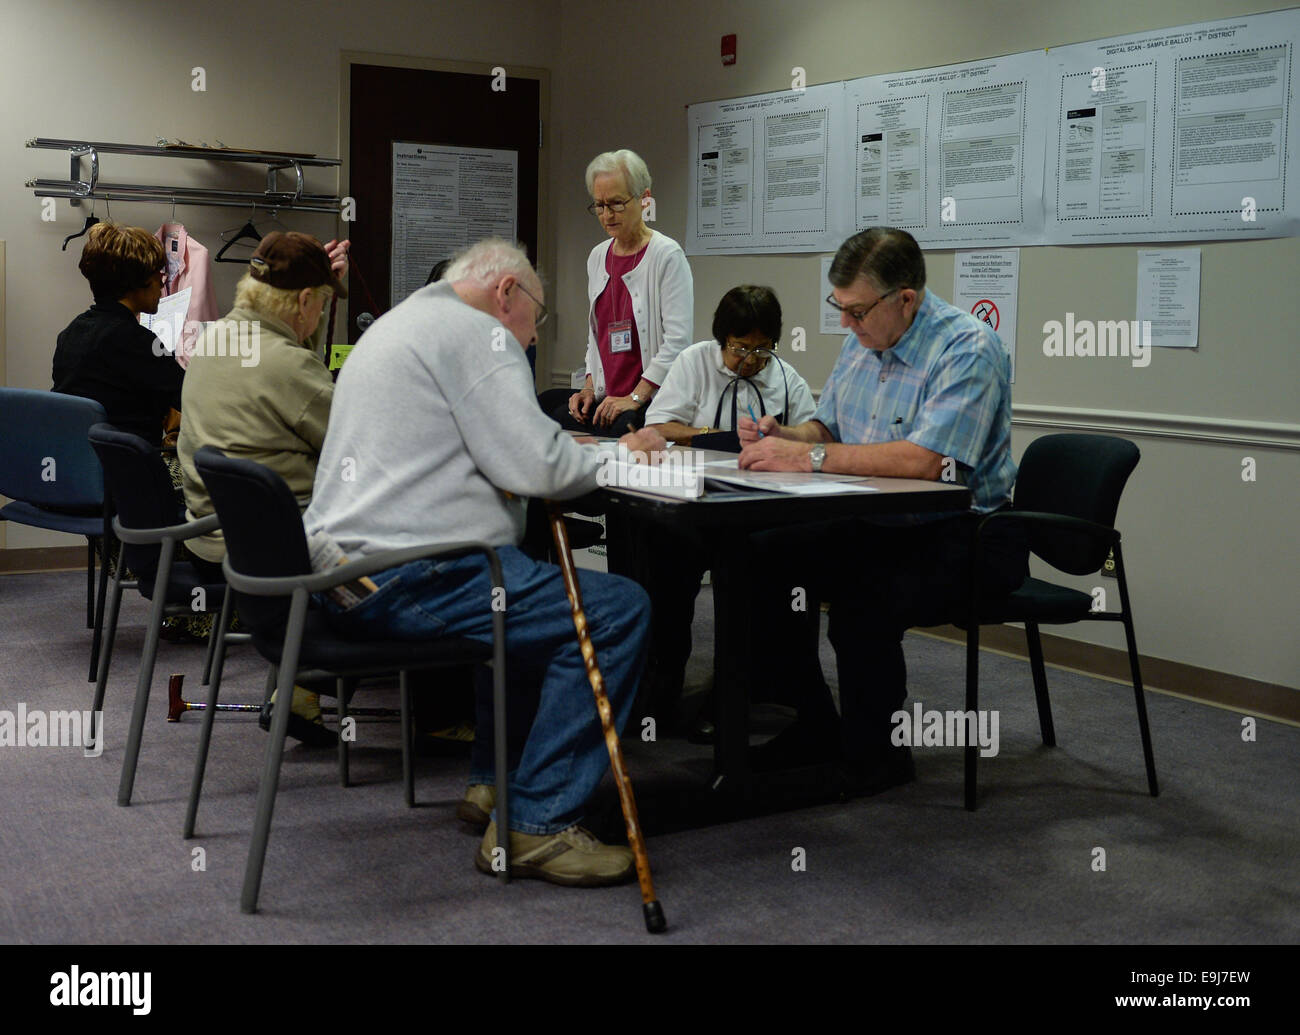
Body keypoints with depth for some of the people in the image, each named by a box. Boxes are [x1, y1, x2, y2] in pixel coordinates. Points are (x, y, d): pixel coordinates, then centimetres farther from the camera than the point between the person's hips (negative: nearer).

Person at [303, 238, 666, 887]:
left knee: (533, 585, 31)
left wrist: (570, 451, 27)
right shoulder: (475, 333, -8)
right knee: (617, 609, -13)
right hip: (404, 580, -11)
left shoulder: (402, 323, 26)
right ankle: (533, 824, -10)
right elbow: (534, 467, -17)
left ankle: (494, 779, 28)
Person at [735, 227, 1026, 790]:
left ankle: (872, 755, -8)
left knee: (859, 596, -32)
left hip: (958, 537, -8)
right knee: (764, 559, -9)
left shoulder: (968, 350, -19)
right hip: (874, 525, 8)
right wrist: (781, 435, -5)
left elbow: (926, 460, -31)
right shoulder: (861, 342, 8)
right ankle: (812, 727, 5)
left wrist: (807, 456, -28)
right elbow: (826, 429, 19)